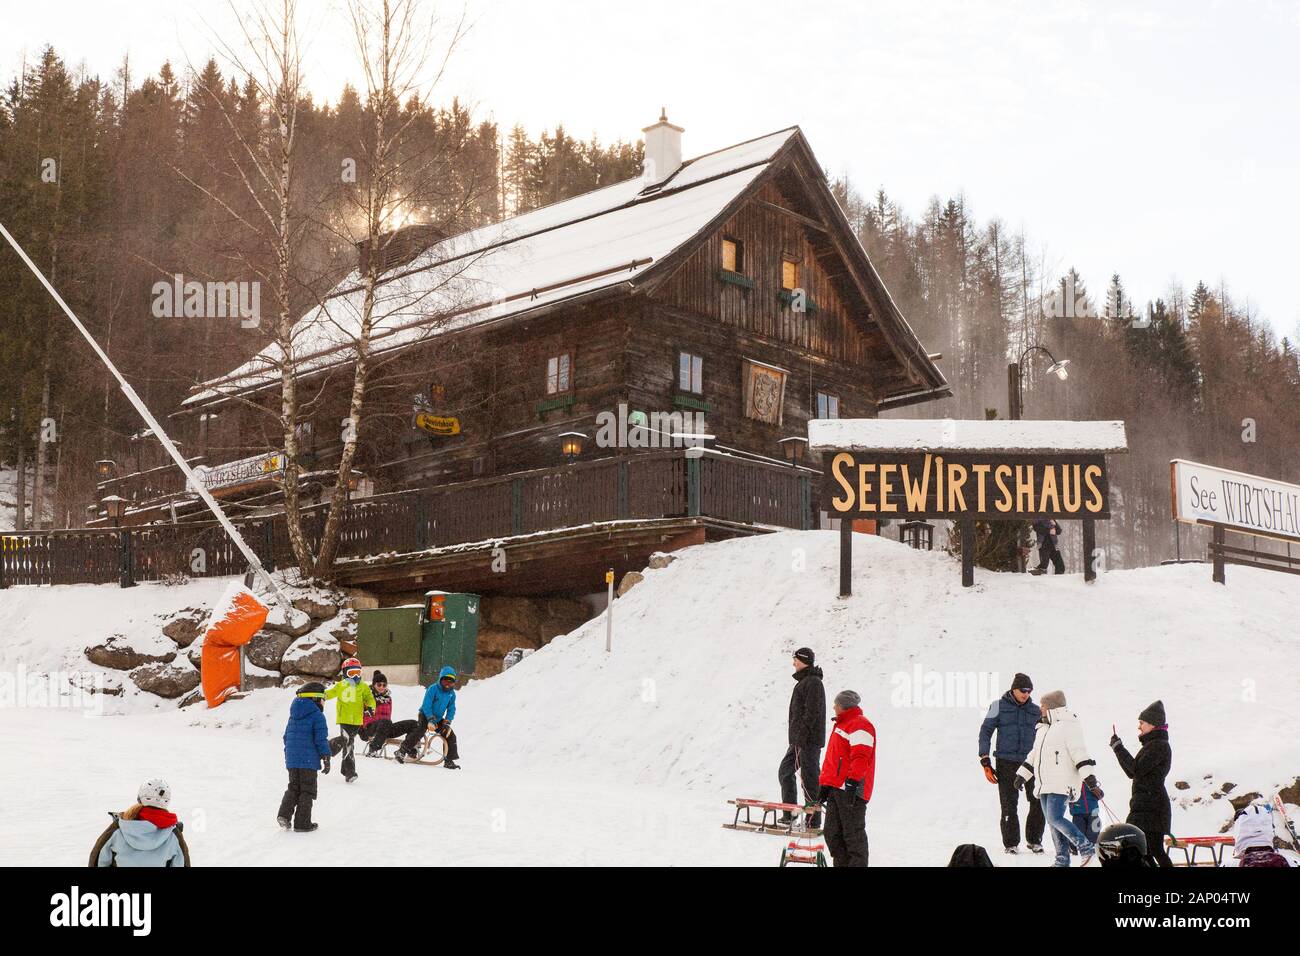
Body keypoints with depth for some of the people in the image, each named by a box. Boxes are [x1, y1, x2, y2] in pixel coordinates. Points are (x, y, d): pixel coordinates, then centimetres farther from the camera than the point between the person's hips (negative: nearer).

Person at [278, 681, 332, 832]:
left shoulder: (293, 715, 13)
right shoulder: (317, 716, -10)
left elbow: (286, 736, 19)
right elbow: (321, 739, -13)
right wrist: (326, 758, -5)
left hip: (292, 759, 6)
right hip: (309, 760, -6)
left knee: (293, 788, 18)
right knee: (307, 791, 3)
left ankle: (284, 814, -1)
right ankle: (302, 823, 5)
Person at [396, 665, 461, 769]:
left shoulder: (452, 694, 0)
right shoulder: (433, 688, -17)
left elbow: (451, 709, 4)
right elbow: (426, 706, -19)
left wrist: (447, 722, -8)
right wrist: (431, 720, -24)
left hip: (438, 719, 6)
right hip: (425, 715, -6)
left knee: (451, 735, -1)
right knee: (418, 732, -29)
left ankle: (449, 761, 7)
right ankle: (401, 752, -25)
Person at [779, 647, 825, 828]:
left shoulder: (813, 683, -14)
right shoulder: (804, 681, 18)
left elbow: (811, 713, -21)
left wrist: (801, 736, -23)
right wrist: (794, 738, 22)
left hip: (808, 740, -11)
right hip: (799, 740, 11)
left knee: (809, 778, -6)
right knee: (785, 771, 13)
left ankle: (813, 821, -2)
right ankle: (789, 815, 18)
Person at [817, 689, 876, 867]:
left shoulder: (859, 725, -9)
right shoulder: (841, 724, 24)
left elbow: (860, 757, -20)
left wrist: (852, 783, -26)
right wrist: (825, 785, 26)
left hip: (851, 790, -10)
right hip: (835, 789, 10)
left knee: (853, 834, -5)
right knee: (832, 833, 11)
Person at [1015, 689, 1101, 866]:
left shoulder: (1068, 726, -9)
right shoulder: (1043, 728, 19)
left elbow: (1080, 754, -16)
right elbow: (1034, 754, 28)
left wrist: (1091, 781, -21)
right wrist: (1022, 775, 25)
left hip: (1062, 785, -9)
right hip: (1044, 785, 9)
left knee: (1055, 819, -18)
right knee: (1053, 822, 7)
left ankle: (1087, 848, -8)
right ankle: (1062, 860, 13)